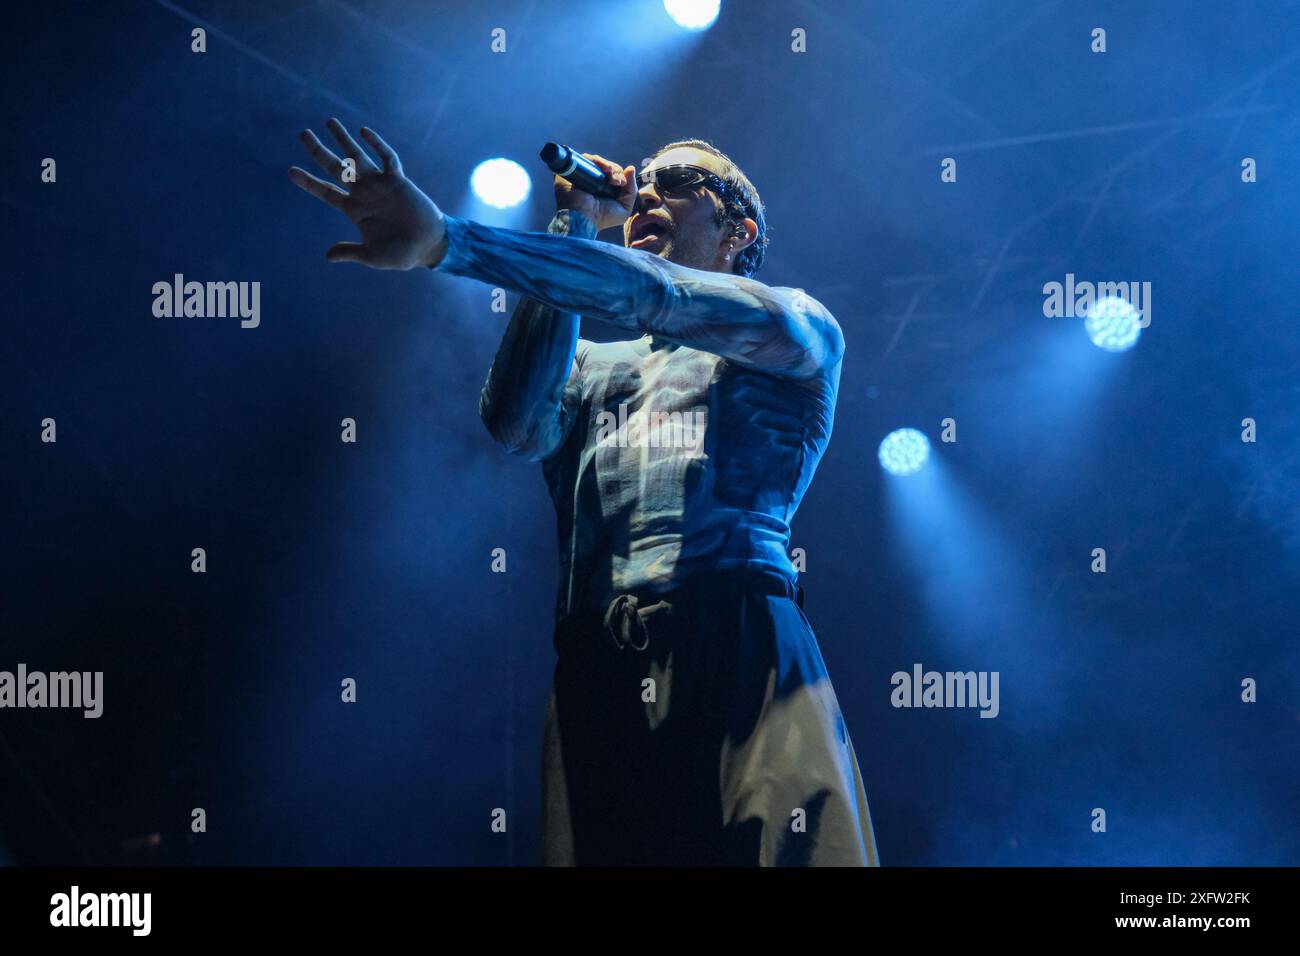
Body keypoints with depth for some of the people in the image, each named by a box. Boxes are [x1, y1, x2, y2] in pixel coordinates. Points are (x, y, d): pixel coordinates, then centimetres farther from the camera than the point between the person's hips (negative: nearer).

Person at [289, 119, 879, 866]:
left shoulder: (797, 328, 13)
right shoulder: (593, 364, 26)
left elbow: (657, 297, -7)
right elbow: (518, 424, 3)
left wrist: (444, 240, -17)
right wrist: (574, 227, 10)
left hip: (742, 664, -3)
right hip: (594, 684, 3)